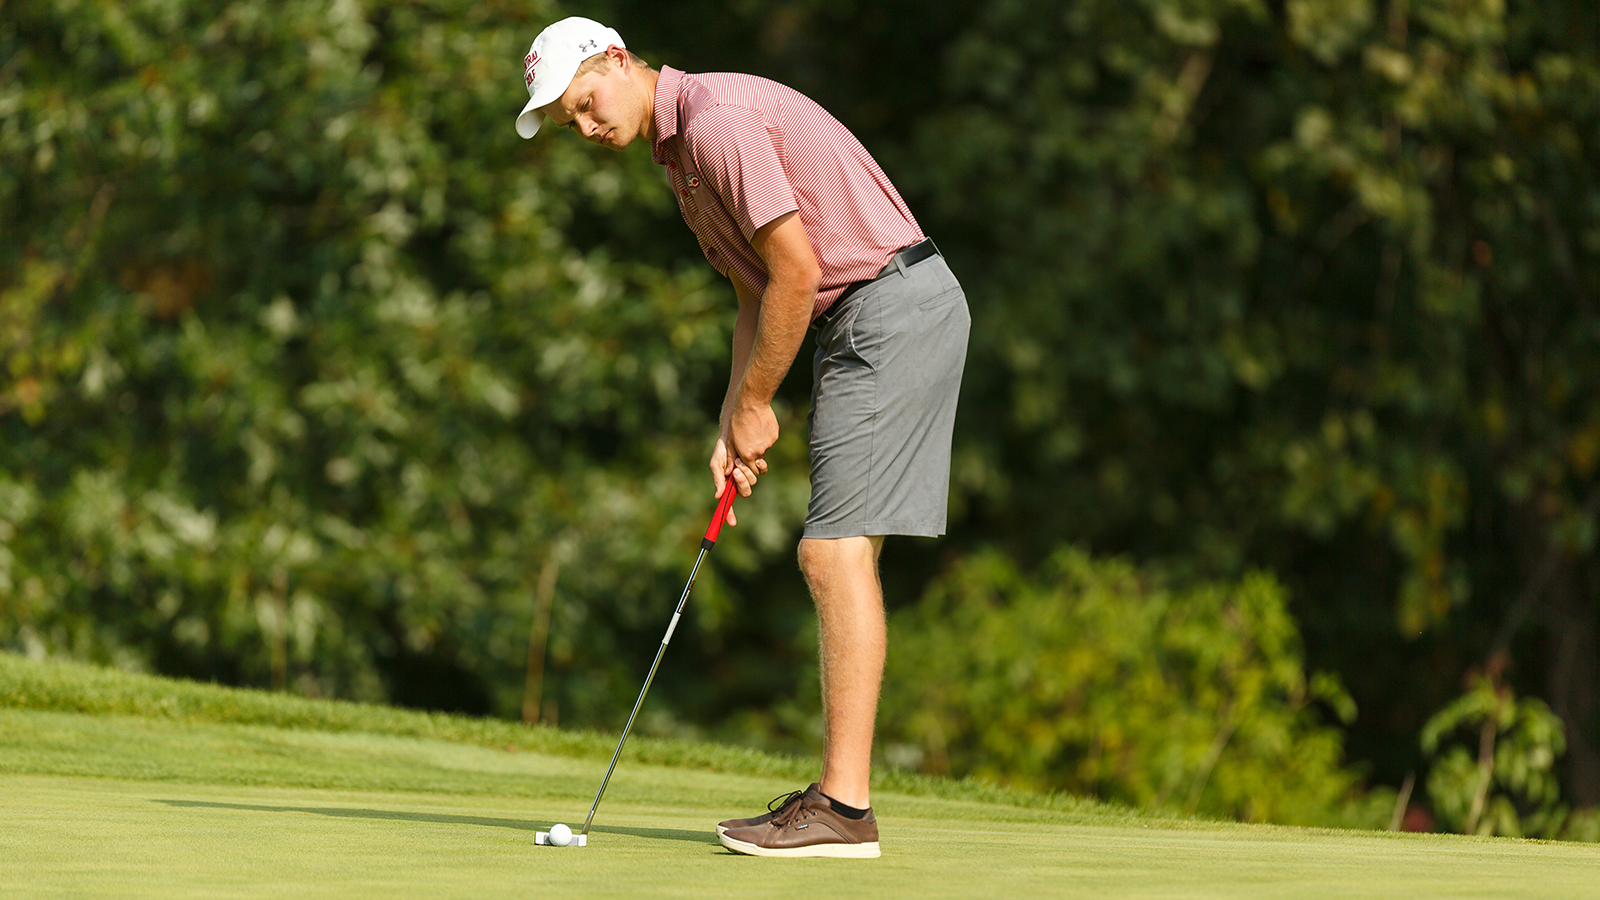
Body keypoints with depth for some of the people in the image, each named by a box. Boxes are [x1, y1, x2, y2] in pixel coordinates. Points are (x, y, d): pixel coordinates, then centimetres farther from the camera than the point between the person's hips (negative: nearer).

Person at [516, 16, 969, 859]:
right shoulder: (680, 155, 17)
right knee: (832, 554, 9)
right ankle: (838, 792, 10)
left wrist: (755, 404, -8)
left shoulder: (716, 119, -16)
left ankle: (844, 806, -15)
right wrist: (732, 430, 11)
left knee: (839, 551, -13)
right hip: (863, 323, 11)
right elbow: (756, 300, 21)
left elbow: (797, 271, -19)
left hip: (896, 306, -11)